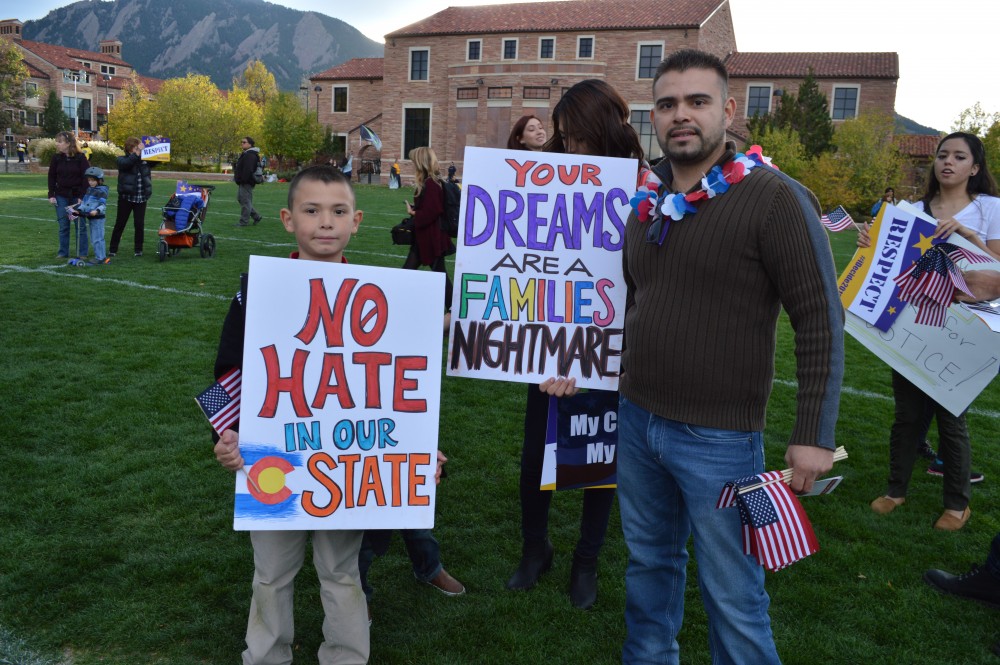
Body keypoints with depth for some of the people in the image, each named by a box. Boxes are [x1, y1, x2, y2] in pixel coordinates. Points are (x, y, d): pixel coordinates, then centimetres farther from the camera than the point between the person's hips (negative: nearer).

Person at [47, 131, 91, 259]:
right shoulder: (56, 158, 2)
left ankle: (82, 253, 9)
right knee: (63, 226, 6)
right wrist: (51, 195, 0)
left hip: (77, 196, -3)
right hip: (61, 196, 3)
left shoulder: (80, 157, -7)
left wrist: (82, 196, -12)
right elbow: (51, 177, 7)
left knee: (79, 225, 2)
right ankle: (63, 252, 13)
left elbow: (86, 177, -7)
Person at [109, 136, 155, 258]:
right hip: (126, 197, -2)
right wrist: (137, 153, -27)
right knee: (120, 224, 6)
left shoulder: (145, 160, 8)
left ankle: (138, 249, 15)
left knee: (139, 225, 2)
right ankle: (113, 249, 14)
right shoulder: (122, 160, -1)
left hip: (141, 198, 2)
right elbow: (126, 163, -22)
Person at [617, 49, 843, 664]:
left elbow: (821, 322, -13)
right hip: (635, 419, 6)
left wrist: (814, 435, -15)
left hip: (718, 438, -6)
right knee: (649, 560, 21)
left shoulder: (775, 199, -13)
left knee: (733, 596, 5)